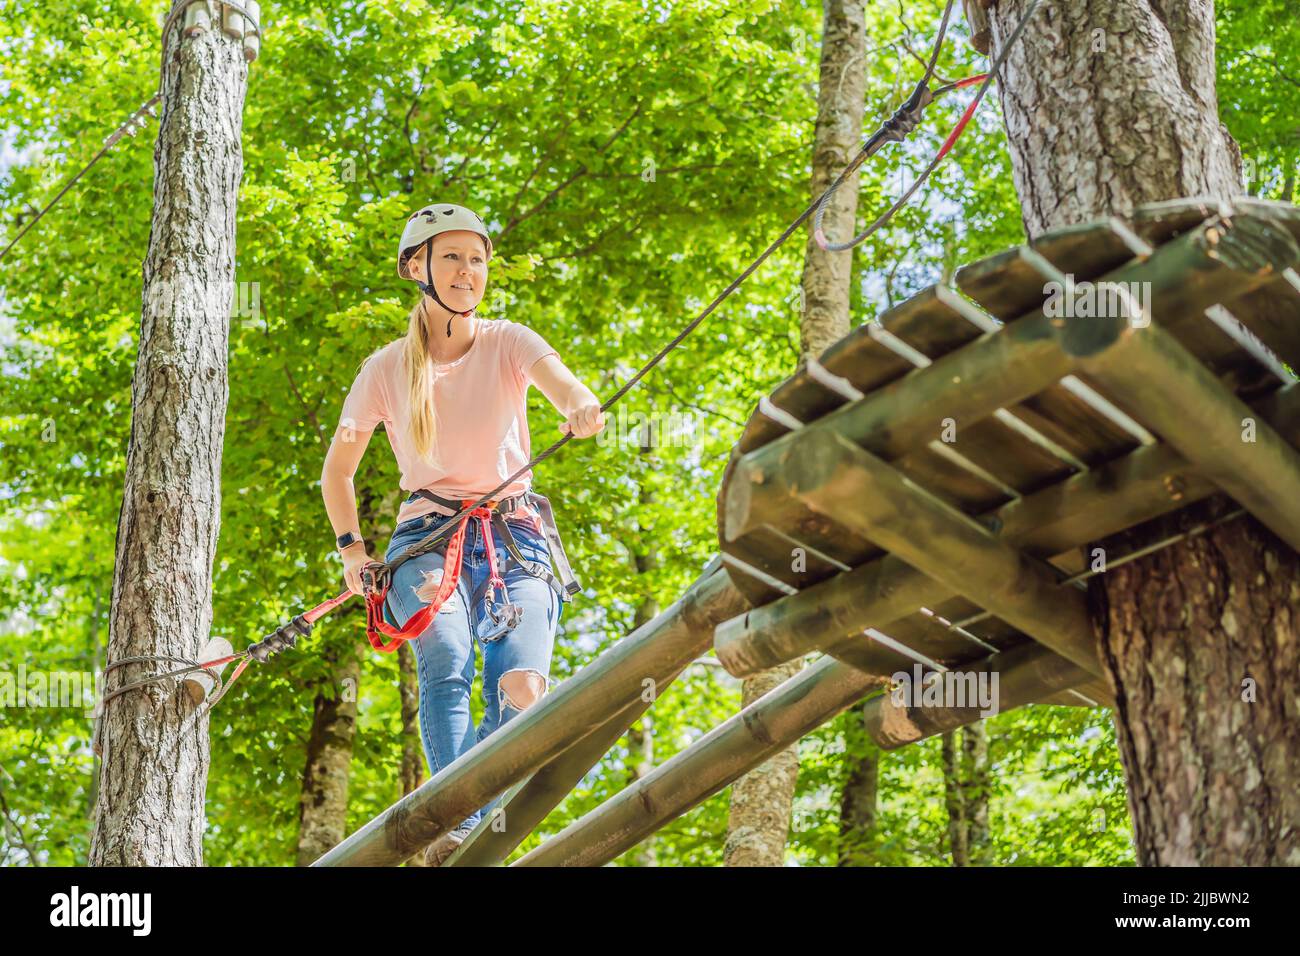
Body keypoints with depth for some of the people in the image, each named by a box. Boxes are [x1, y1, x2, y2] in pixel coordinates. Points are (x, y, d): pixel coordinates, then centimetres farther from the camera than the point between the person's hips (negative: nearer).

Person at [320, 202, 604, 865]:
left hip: (517, 536, 1)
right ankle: (452, 829, -37)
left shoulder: (508, 342, 2)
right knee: (446, 662, -30)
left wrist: (582, 407, -45)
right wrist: (351, 547, 0)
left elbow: (559, 380, -21)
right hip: (429, 537, 0)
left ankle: (465, 834, -10)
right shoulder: (387, 369, 4)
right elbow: (336, 471, 15)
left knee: (523, 689, -22)